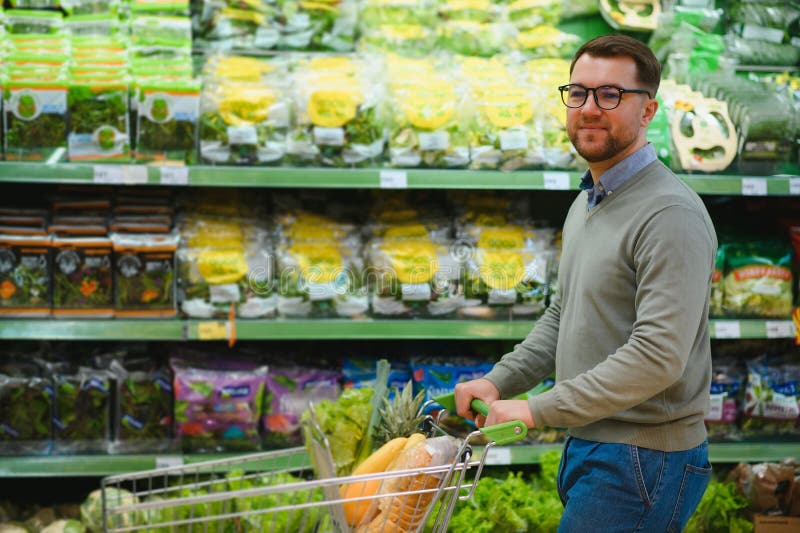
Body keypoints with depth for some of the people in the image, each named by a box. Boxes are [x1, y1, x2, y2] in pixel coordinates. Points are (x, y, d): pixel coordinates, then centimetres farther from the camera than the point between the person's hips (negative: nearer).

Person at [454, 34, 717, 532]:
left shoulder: (672, 214, -18)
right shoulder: (586, 203, 15)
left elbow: (658, 357, -25)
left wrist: (537, 410, -22)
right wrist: (499, 382, 6)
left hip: (641, 464, -9)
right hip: (588, 445, 9)